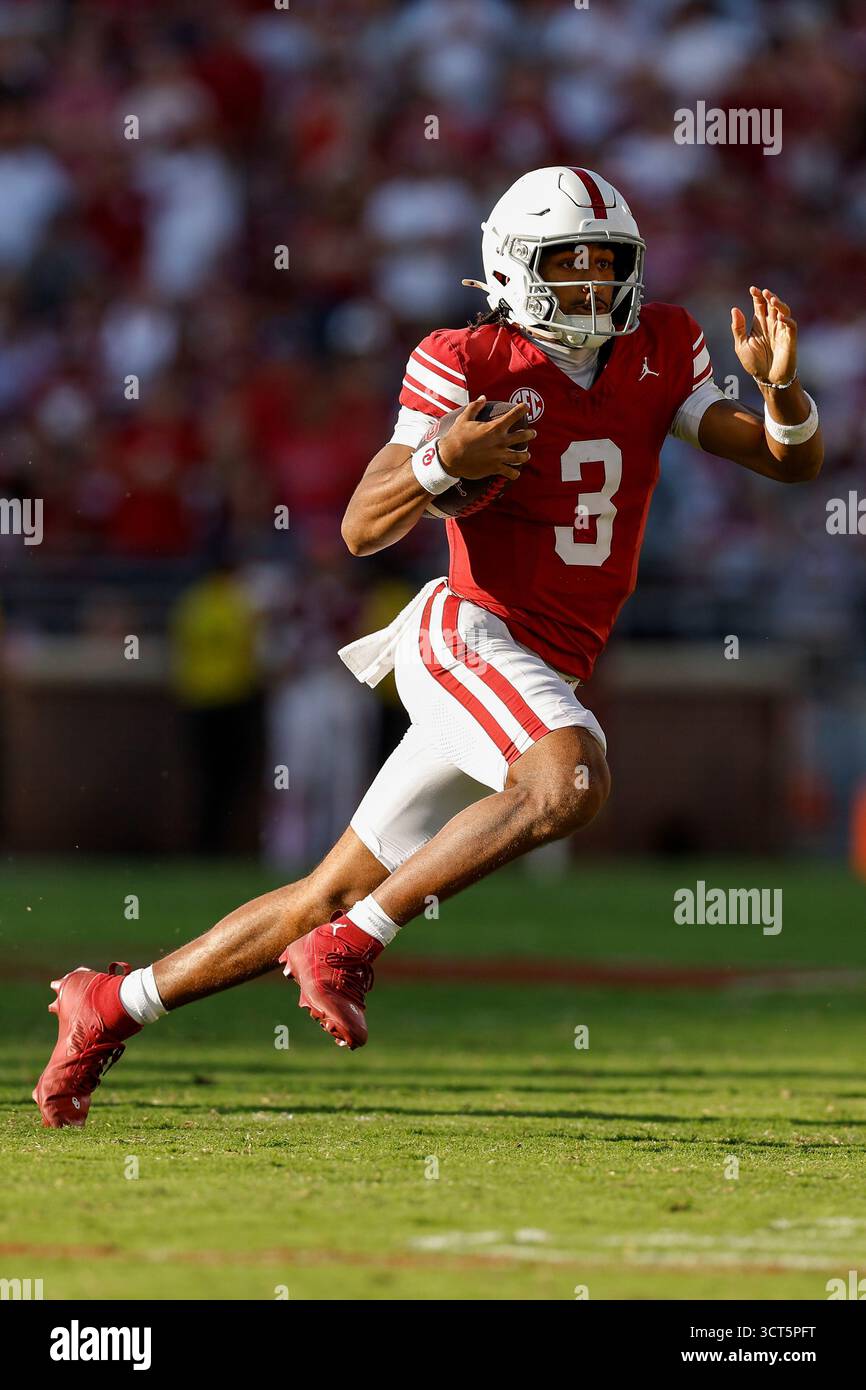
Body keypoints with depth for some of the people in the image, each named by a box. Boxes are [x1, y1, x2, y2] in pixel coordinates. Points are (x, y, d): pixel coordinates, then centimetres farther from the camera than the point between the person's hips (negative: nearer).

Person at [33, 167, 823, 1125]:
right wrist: (442, 463, -29)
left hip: (547, 678, 6)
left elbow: (793, 461, 7)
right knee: (570, 782, -35)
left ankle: (112, 1007, 22)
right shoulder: (468, 365, -7)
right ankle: (347, 949, -24)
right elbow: (361, 530, -10)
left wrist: (779, 385, -14)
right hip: (469, 634, -6)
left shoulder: (658, 355, 9)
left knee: (330, 897, 10)